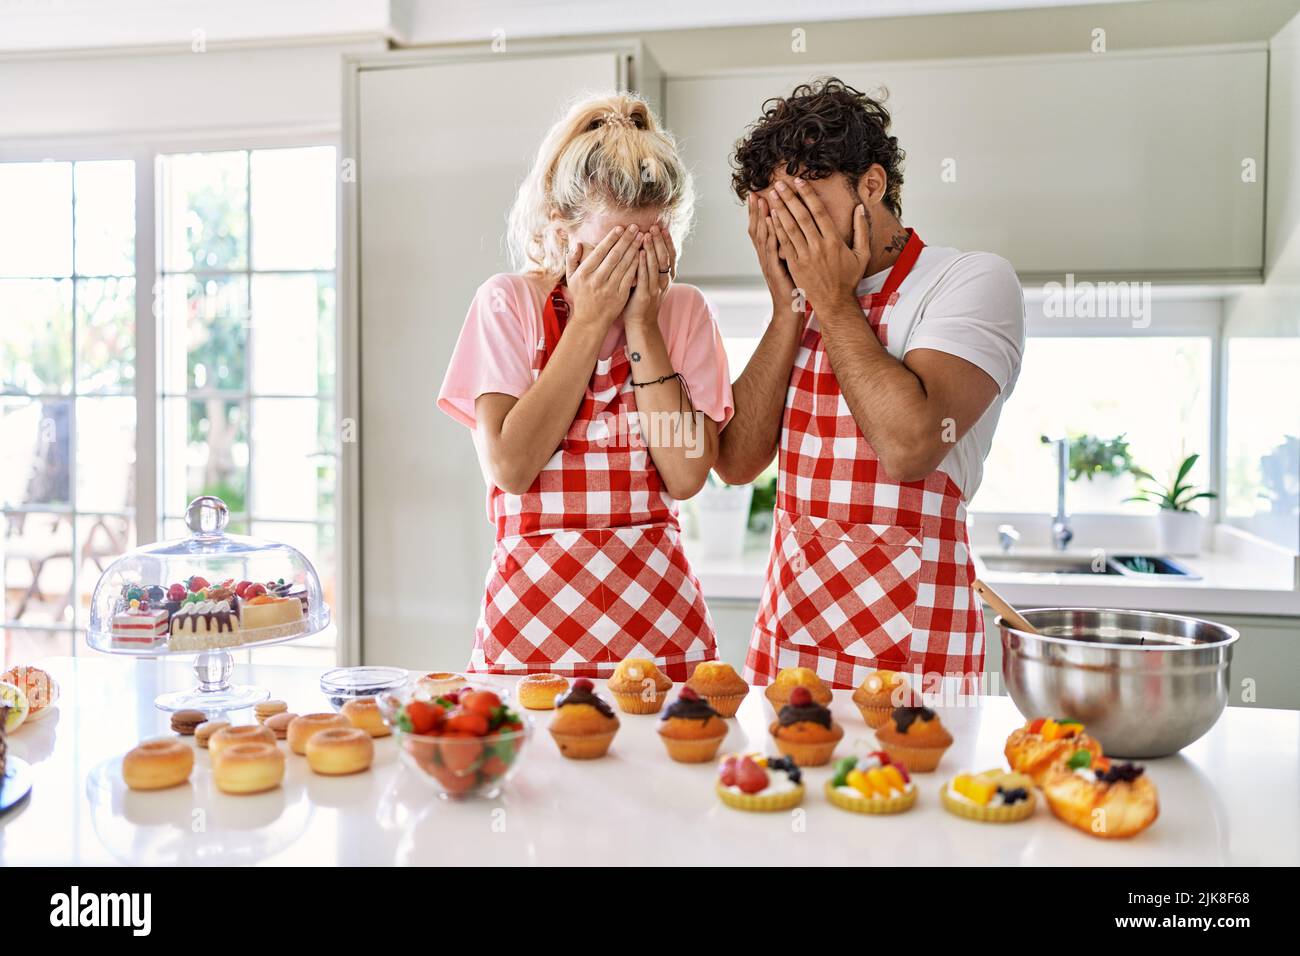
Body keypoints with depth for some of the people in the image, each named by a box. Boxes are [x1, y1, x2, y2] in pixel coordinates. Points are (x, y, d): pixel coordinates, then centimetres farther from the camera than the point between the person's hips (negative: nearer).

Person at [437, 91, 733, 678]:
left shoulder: (684, 311, 2)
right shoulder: (509, 303, -2)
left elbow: (686, 474, -10)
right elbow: (509, 467, -15)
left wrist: (642, 324, -10)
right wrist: (590, 321, -12)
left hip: (657, 606, 1)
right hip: (533, 606, -1)